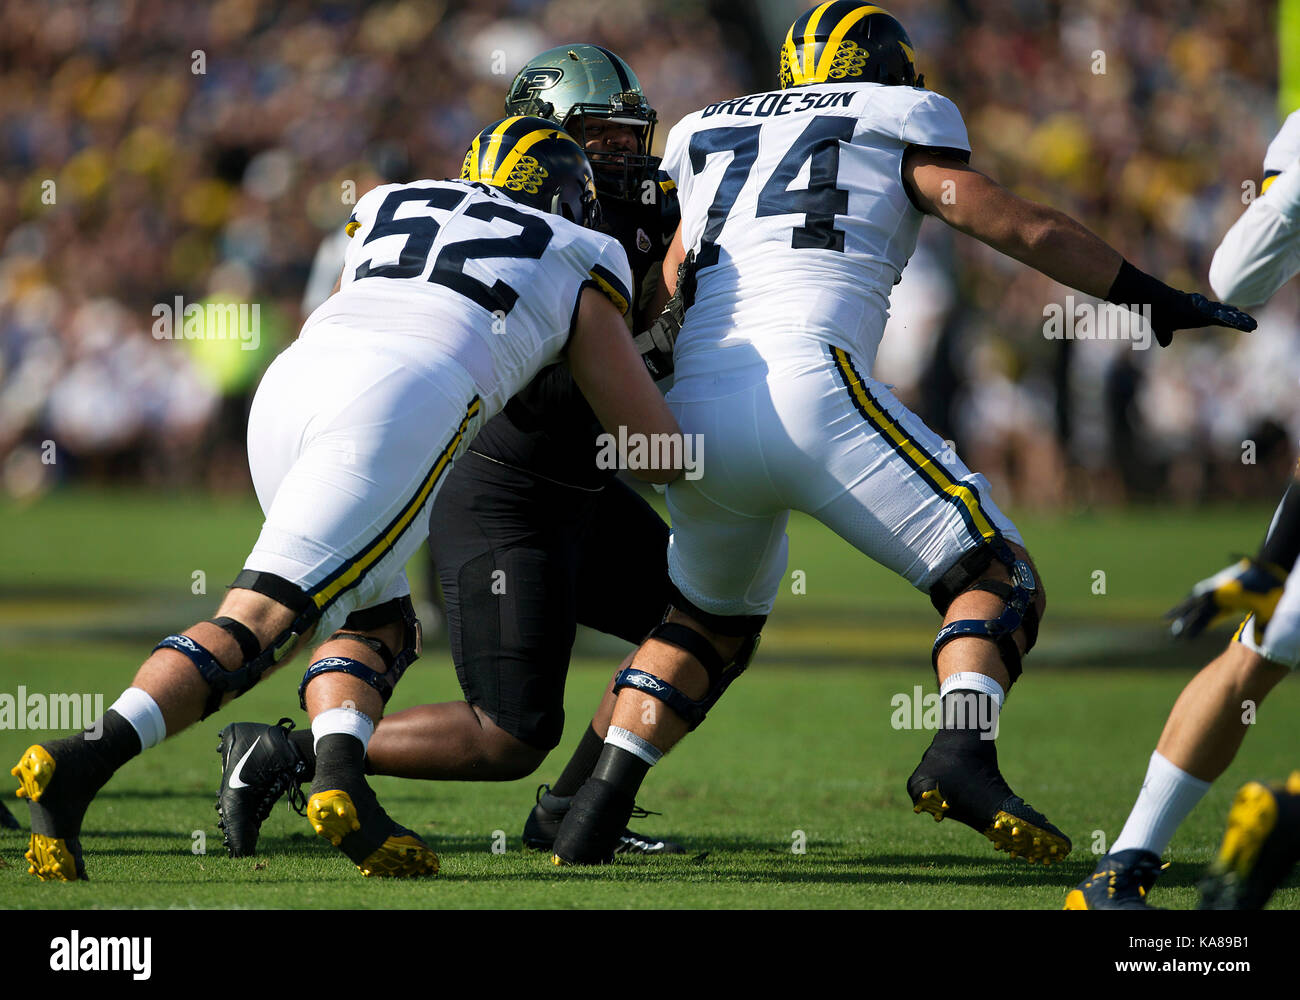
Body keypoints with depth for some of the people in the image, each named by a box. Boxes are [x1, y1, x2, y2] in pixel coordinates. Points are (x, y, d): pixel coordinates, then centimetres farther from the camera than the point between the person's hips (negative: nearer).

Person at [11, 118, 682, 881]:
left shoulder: (392, 209, 35)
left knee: (378, 623, 20)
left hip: (287, 385, 5)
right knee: (256, 627, -11)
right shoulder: (579, 270, 26)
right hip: (400, 409, -5)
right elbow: (660, 456, 29)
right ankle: (84, 763, -28)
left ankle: (340, 774, -6)